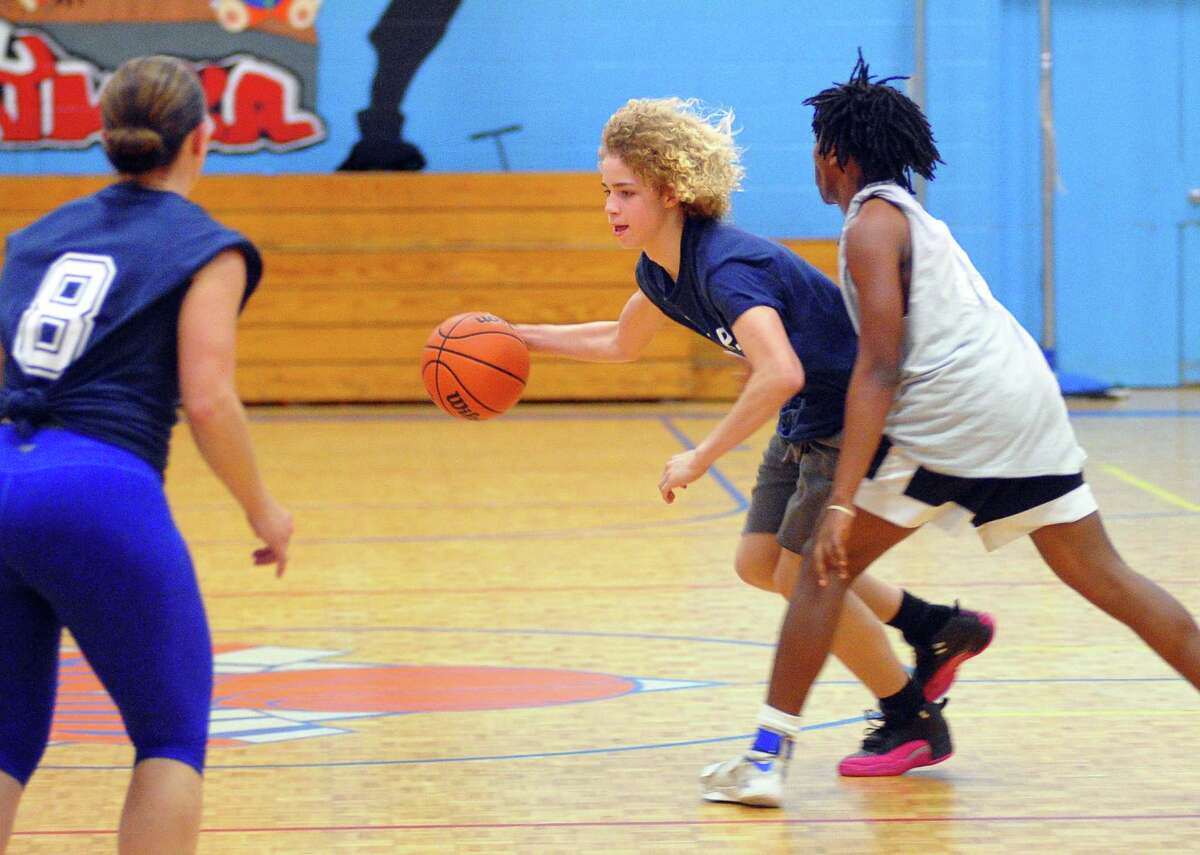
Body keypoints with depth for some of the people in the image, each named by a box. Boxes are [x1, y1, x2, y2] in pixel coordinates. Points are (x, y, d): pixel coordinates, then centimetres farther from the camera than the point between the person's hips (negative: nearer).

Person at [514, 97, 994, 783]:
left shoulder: (726, 266, -30)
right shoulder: (662, 271, -1)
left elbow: (780, 374, -45)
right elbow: (622, 343, 22)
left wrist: (701, 459, -38)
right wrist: (521, 337, 15)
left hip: (861, 415, -10)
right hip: (809, 421, 10)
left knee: (802, 574, -7)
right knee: (760, 564, 11)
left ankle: (914, 725, 10)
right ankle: (939, 630, 23)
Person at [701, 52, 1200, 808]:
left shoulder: (872, 226, -1)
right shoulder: (917, 219, 26)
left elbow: (880, 368, -12)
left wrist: (842, 503, -17)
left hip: (954, 408, -8)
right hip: (1030, 401, 8)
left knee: (828, 568, -1)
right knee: (1106, 578, 10)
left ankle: (769, 759, -5)